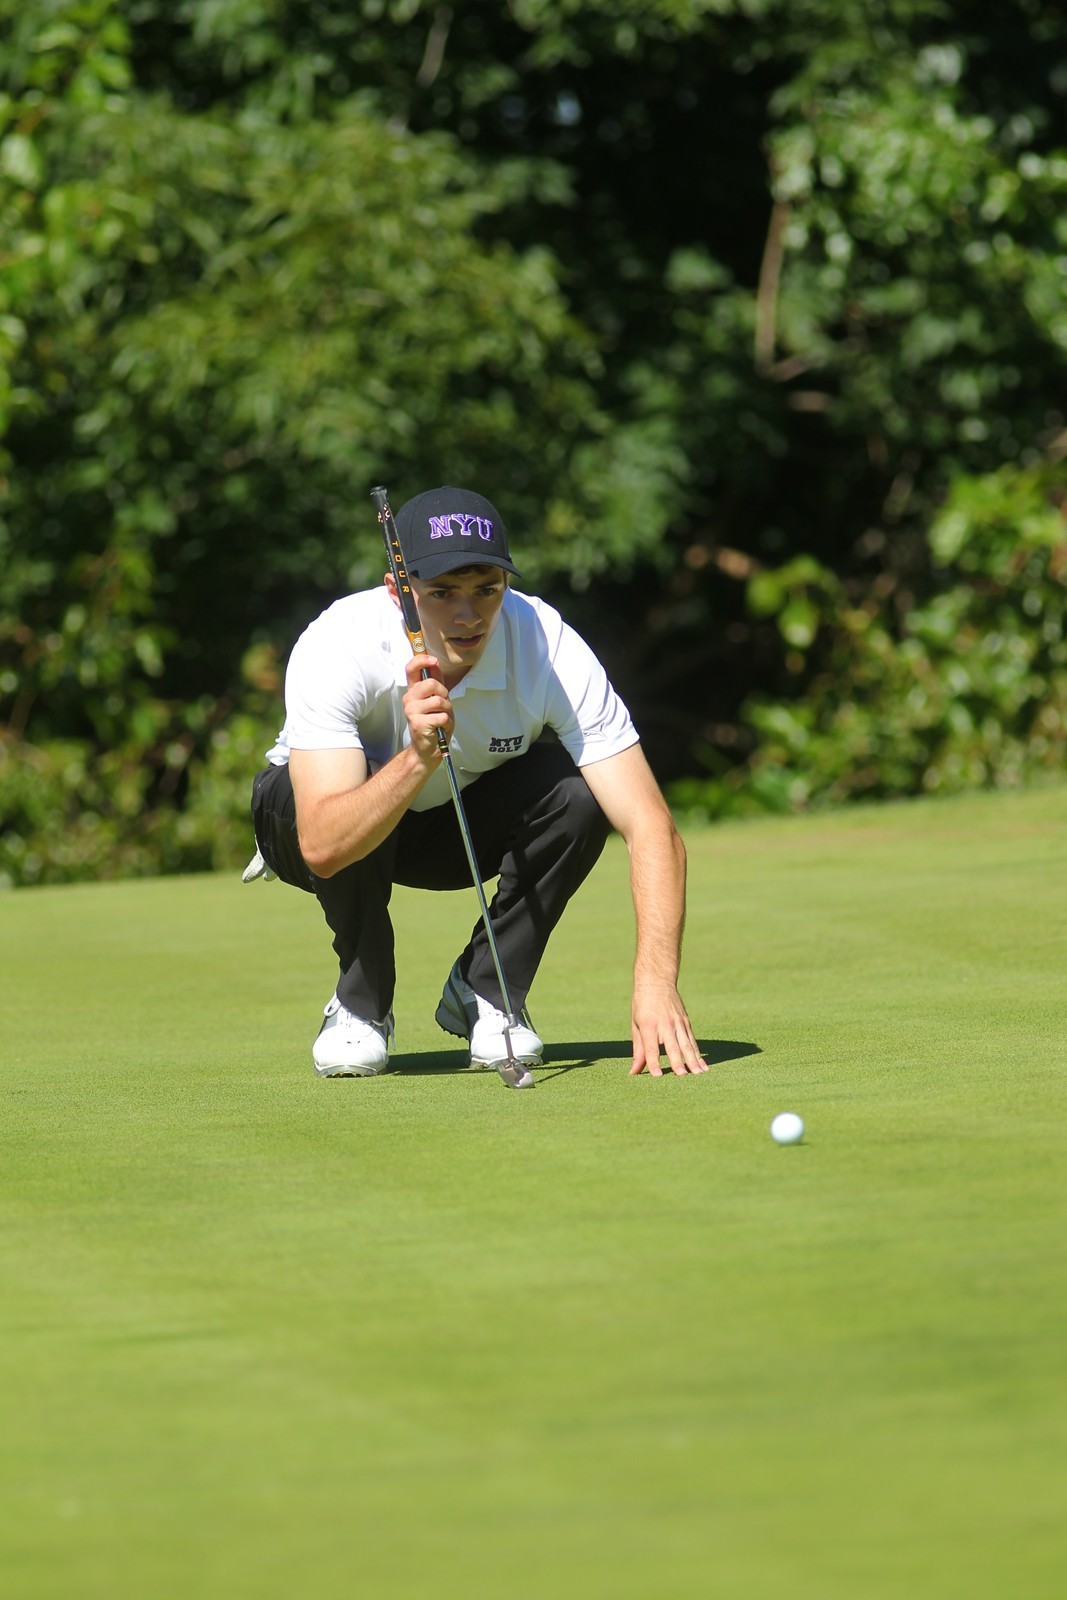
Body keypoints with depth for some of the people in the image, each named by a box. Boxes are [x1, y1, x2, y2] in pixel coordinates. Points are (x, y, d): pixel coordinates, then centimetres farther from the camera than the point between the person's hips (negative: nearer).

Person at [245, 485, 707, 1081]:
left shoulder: (551, 650, -29)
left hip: (465, 825, 2)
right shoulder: (337, 648, -34)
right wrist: (418, 758, -57)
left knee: (576, 789, -29)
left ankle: (485, 991, -7)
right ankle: (361, 1007, -11)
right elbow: (323, 847, -43)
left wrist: (656, 981, -48)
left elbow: (652, 828, -34)